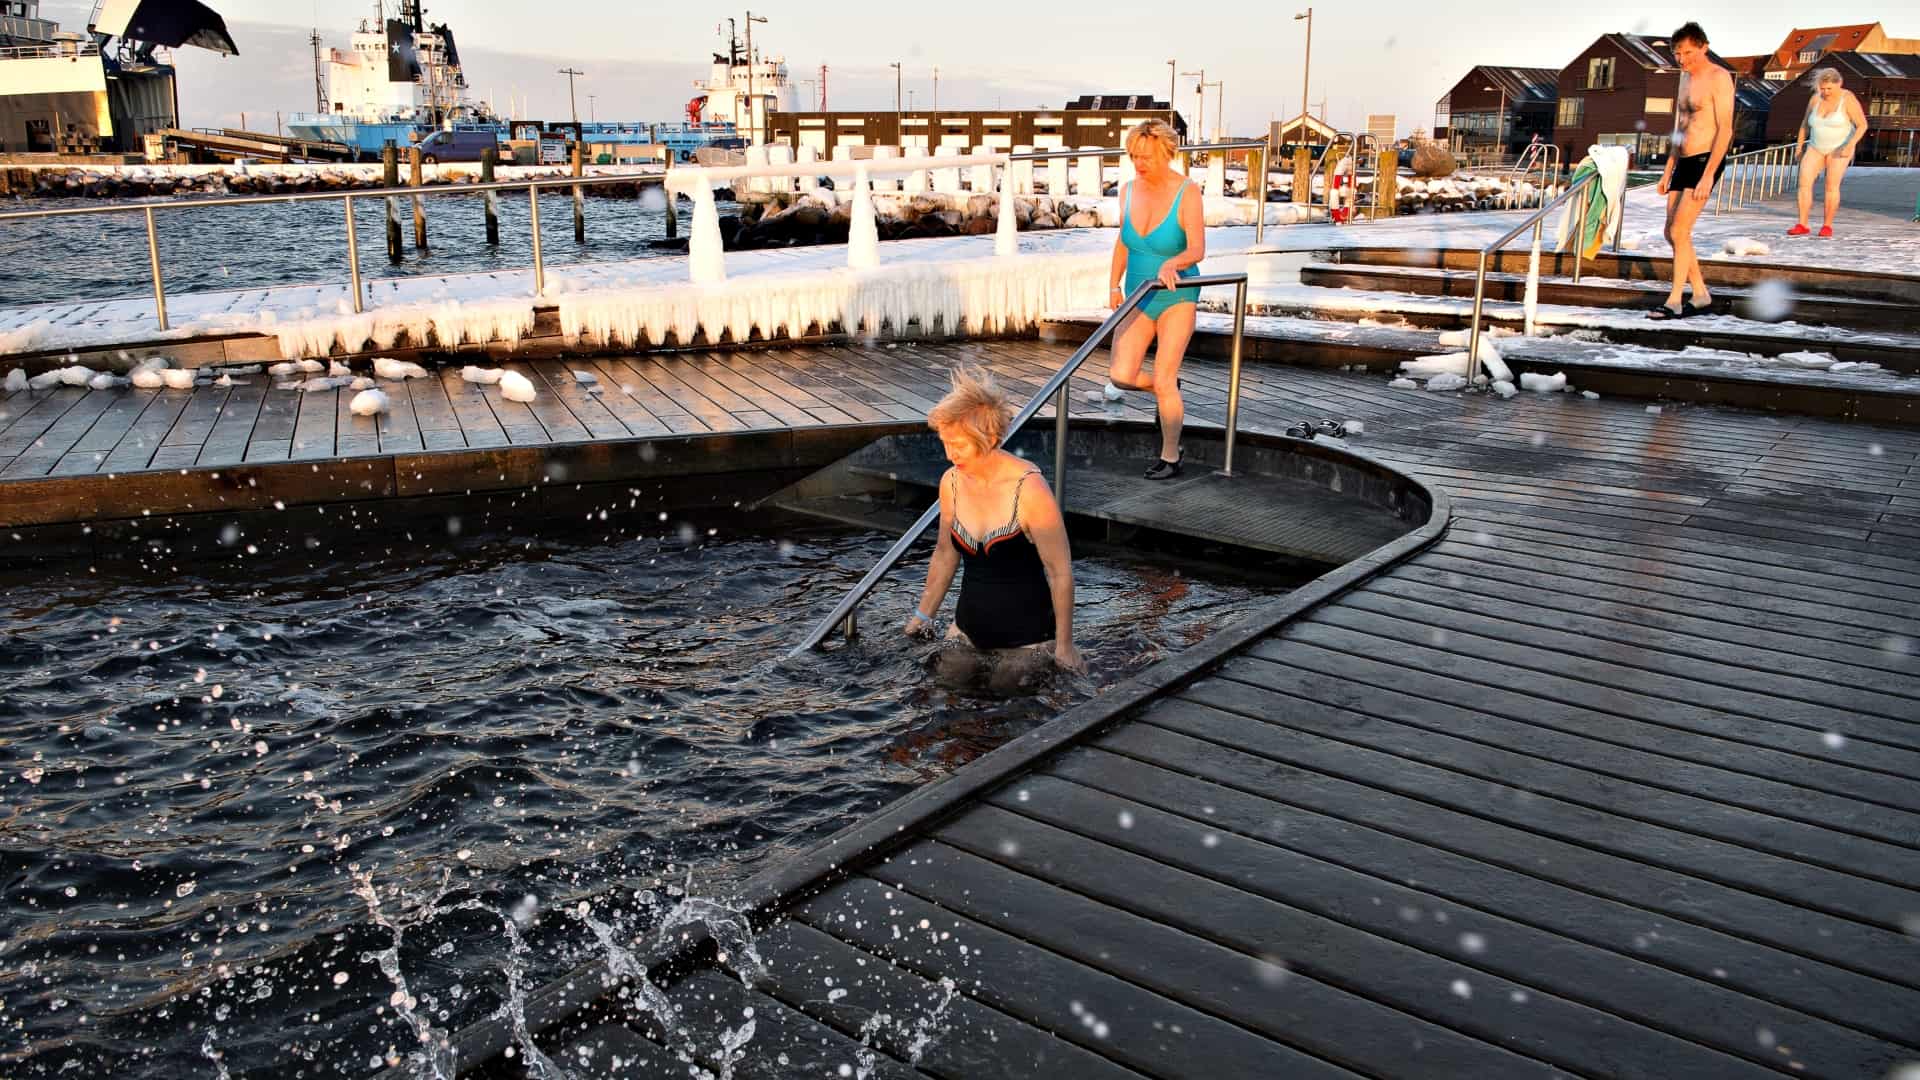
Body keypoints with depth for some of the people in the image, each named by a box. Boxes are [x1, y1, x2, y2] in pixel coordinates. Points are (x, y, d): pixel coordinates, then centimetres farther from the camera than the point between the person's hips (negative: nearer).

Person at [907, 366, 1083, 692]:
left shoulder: (1029, 489, -23)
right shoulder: (951, 482, -5)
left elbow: (1060, 571, -17)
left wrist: (1064, 644, -13)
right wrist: (924, 613, 14)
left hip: (1026, 629, -5)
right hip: (971, 624, 5)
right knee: (951, 675, -9)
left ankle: (1049, 653, 20)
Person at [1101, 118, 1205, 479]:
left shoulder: (1187, 193, -17)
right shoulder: (1129, 191, -1)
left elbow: (1197, 250, -27)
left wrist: (1172, 263, -47)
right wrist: (1114, 285, 10)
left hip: (1177, 298, -5)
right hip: (1138, 296, 5)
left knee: (1163, 381, -7)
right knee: (1120, 376, -6)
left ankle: (1170, 458, 12)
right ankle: (1169, 392, 28)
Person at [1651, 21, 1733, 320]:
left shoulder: (1719, 78, -11)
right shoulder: (1686, 77, 15)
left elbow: (1725, 129, -17)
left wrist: (1708, 174, -23)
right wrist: (1668, 170, 18)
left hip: (1705, 161, -9)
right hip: (1683, 162, 9)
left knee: (1679, 232, -14)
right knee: (1672, 233, 9)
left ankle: (1674, 302, -8)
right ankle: (1701, 296, 18)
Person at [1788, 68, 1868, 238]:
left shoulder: (1848, 99, -16)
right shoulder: (1816, 98, -2)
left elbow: (1862, 125, -18)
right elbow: (1805, 124, 11)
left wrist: (1851, 145, -32)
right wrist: (1800, 147, 11)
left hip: (1839, 149, -4)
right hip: (1817, 148, 4)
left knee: (1832, 186, -15)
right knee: (1804, 181, -14)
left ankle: (1827, 225, -1)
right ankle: (1802, 225, -13)